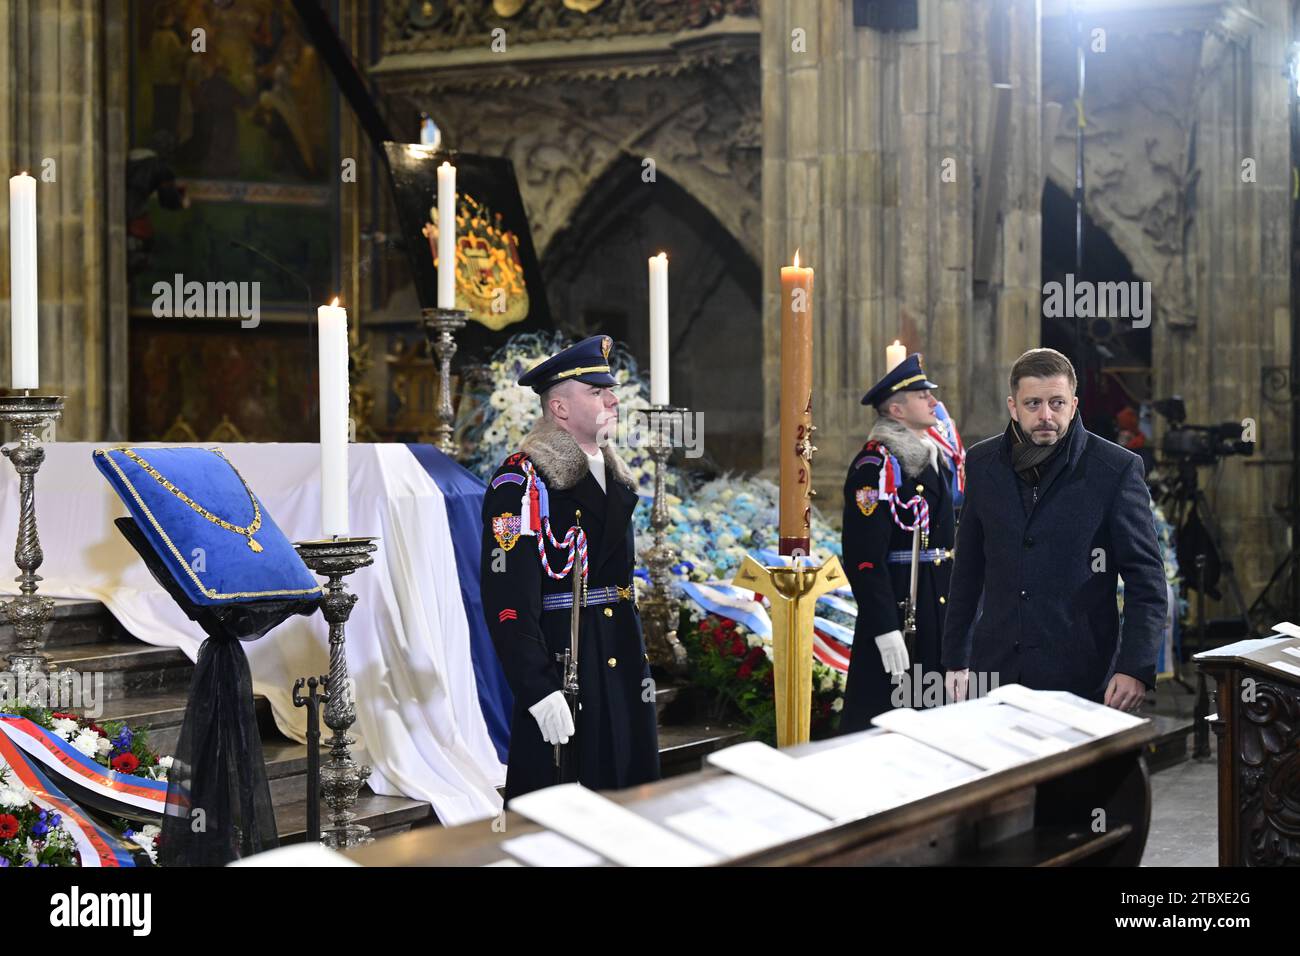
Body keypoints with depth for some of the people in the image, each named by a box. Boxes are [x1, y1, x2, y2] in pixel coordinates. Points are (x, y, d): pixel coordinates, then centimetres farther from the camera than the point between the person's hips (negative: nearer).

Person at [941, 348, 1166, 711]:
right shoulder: (983, 462, 8)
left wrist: (1136, 667, -13)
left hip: (1081, 679, -3)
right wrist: (956, 658, 13)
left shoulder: (1117, 469, -4)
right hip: (997, 673, 3)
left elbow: (1146, 578, -3)